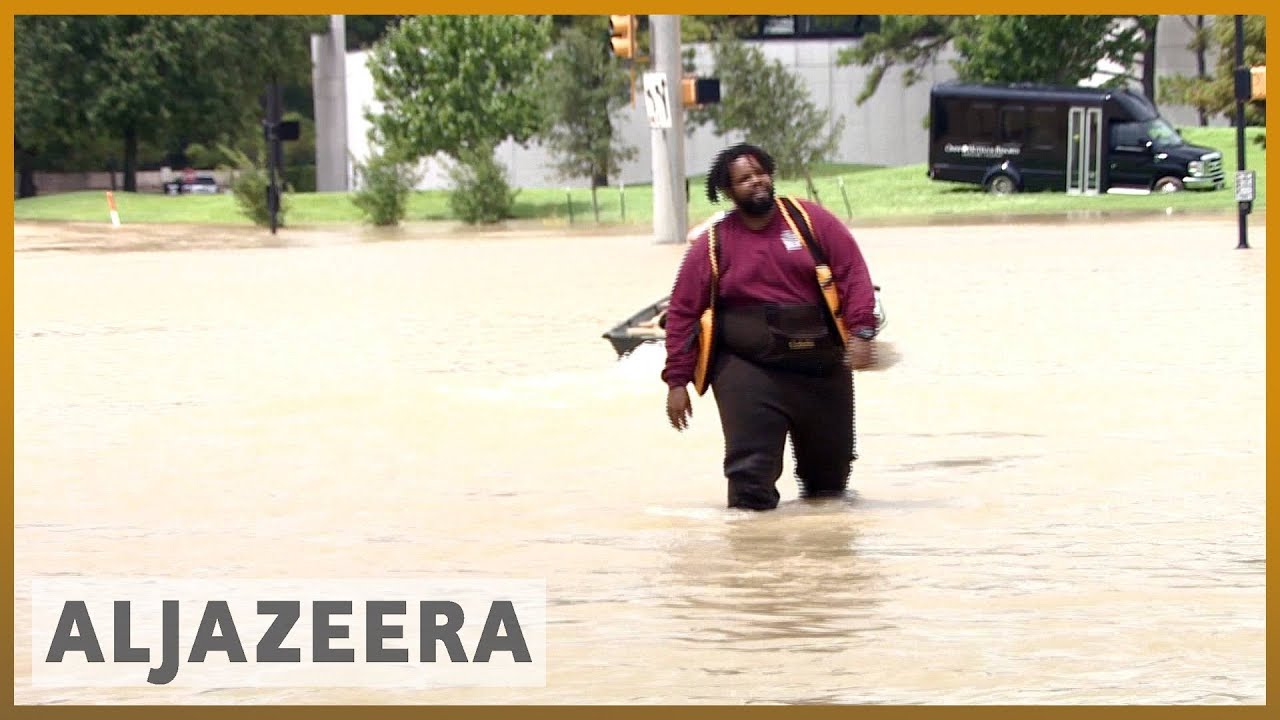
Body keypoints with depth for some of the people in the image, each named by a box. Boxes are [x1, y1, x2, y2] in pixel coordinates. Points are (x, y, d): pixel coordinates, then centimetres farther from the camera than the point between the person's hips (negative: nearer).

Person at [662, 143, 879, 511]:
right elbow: (683, 312, 5)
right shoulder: (713, 245, 2)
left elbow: (853, 274, 2)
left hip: (823, 367, 2)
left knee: (830, 477, 12)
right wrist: (677, 381, -1)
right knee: (750, 474, -15)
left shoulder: (811, 220, 4)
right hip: (746, 368, -2)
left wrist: (860, 331, -11)